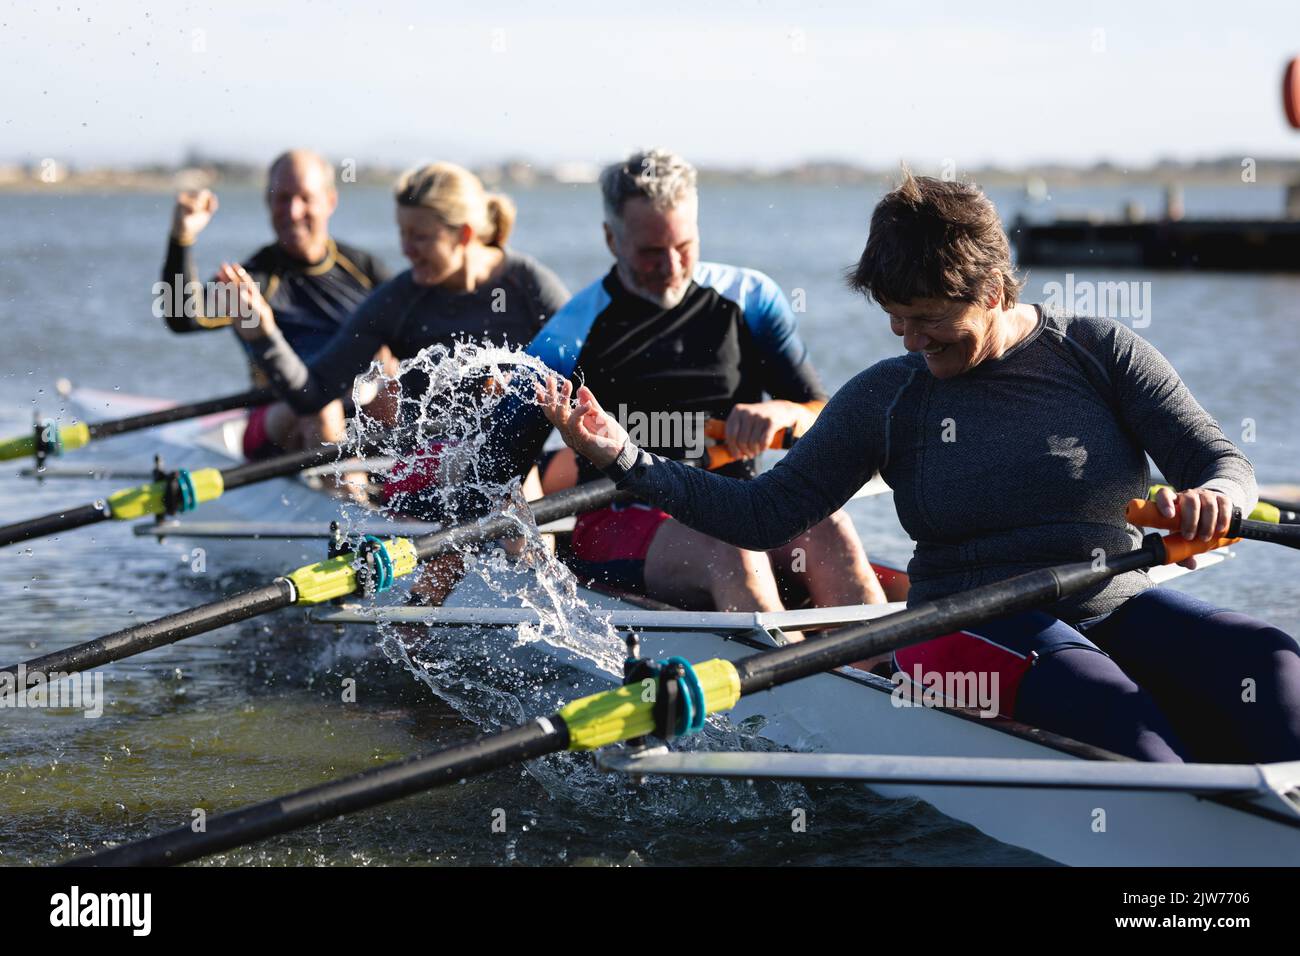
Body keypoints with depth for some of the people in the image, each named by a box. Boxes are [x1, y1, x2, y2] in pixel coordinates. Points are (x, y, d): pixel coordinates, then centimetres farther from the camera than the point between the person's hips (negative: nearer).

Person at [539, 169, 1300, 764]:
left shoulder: (1102, 353, 5)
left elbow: (1227, 464, 1)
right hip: (971, 627, -1)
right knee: (1118, 717, -35)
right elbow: (766, 515, 7)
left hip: (1118, 606, 1)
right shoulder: (887, 399, 7)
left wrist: (1212, 498, -24)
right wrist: (626, 460, -3)